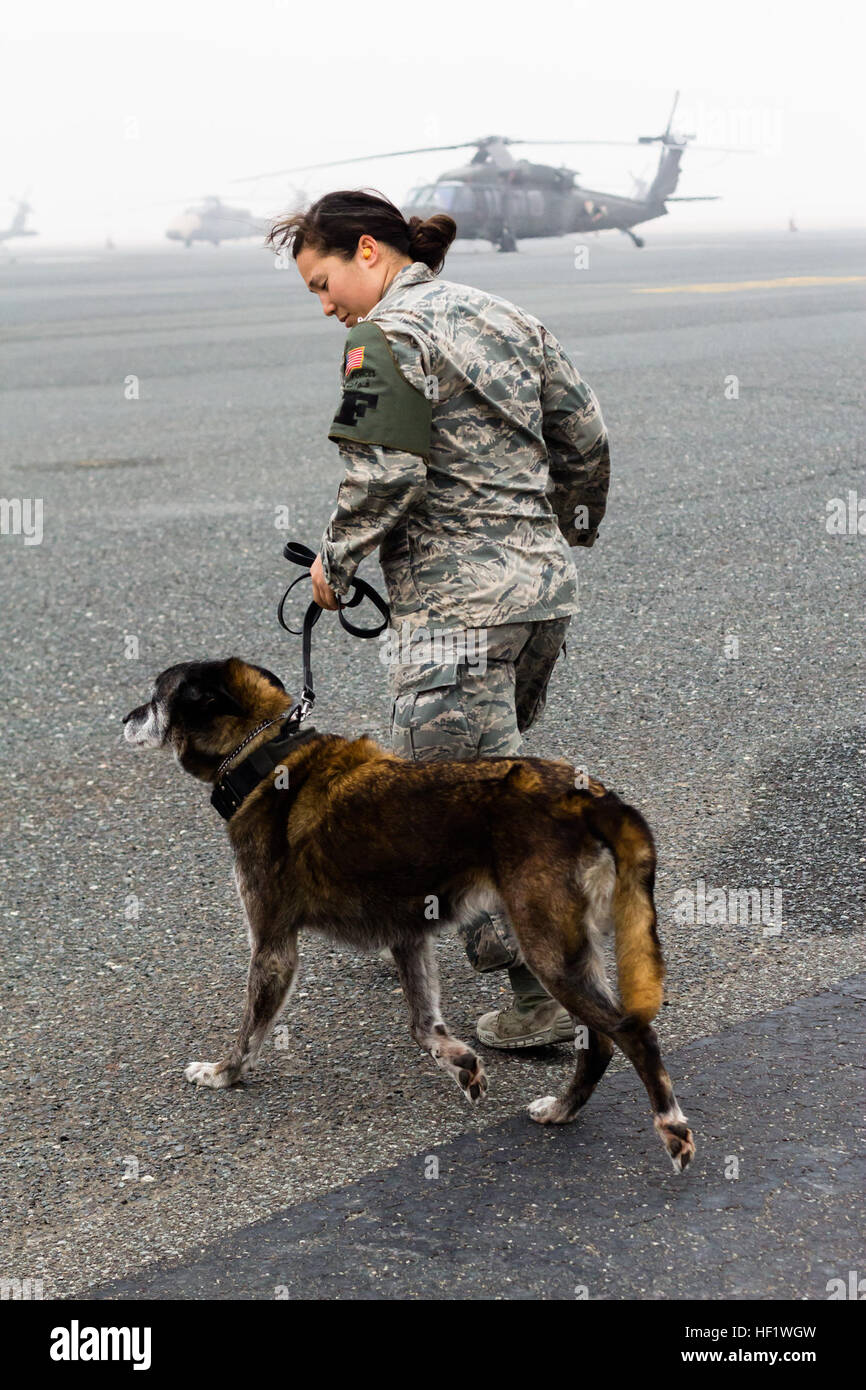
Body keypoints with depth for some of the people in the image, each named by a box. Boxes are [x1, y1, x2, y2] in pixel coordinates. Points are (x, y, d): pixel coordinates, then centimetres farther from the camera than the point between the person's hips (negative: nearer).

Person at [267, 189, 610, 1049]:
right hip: (544, 583, 9)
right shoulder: (507, 318, 15)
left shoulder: (386, 338, -9)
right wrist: (568, 531, 28)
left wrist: (336, 559, -3)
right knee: (482, 767, 20)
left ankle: (542, 993, -4)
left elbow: (385, 471, -19)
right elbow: (584, 436, 16)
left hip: (457, 601, -9)